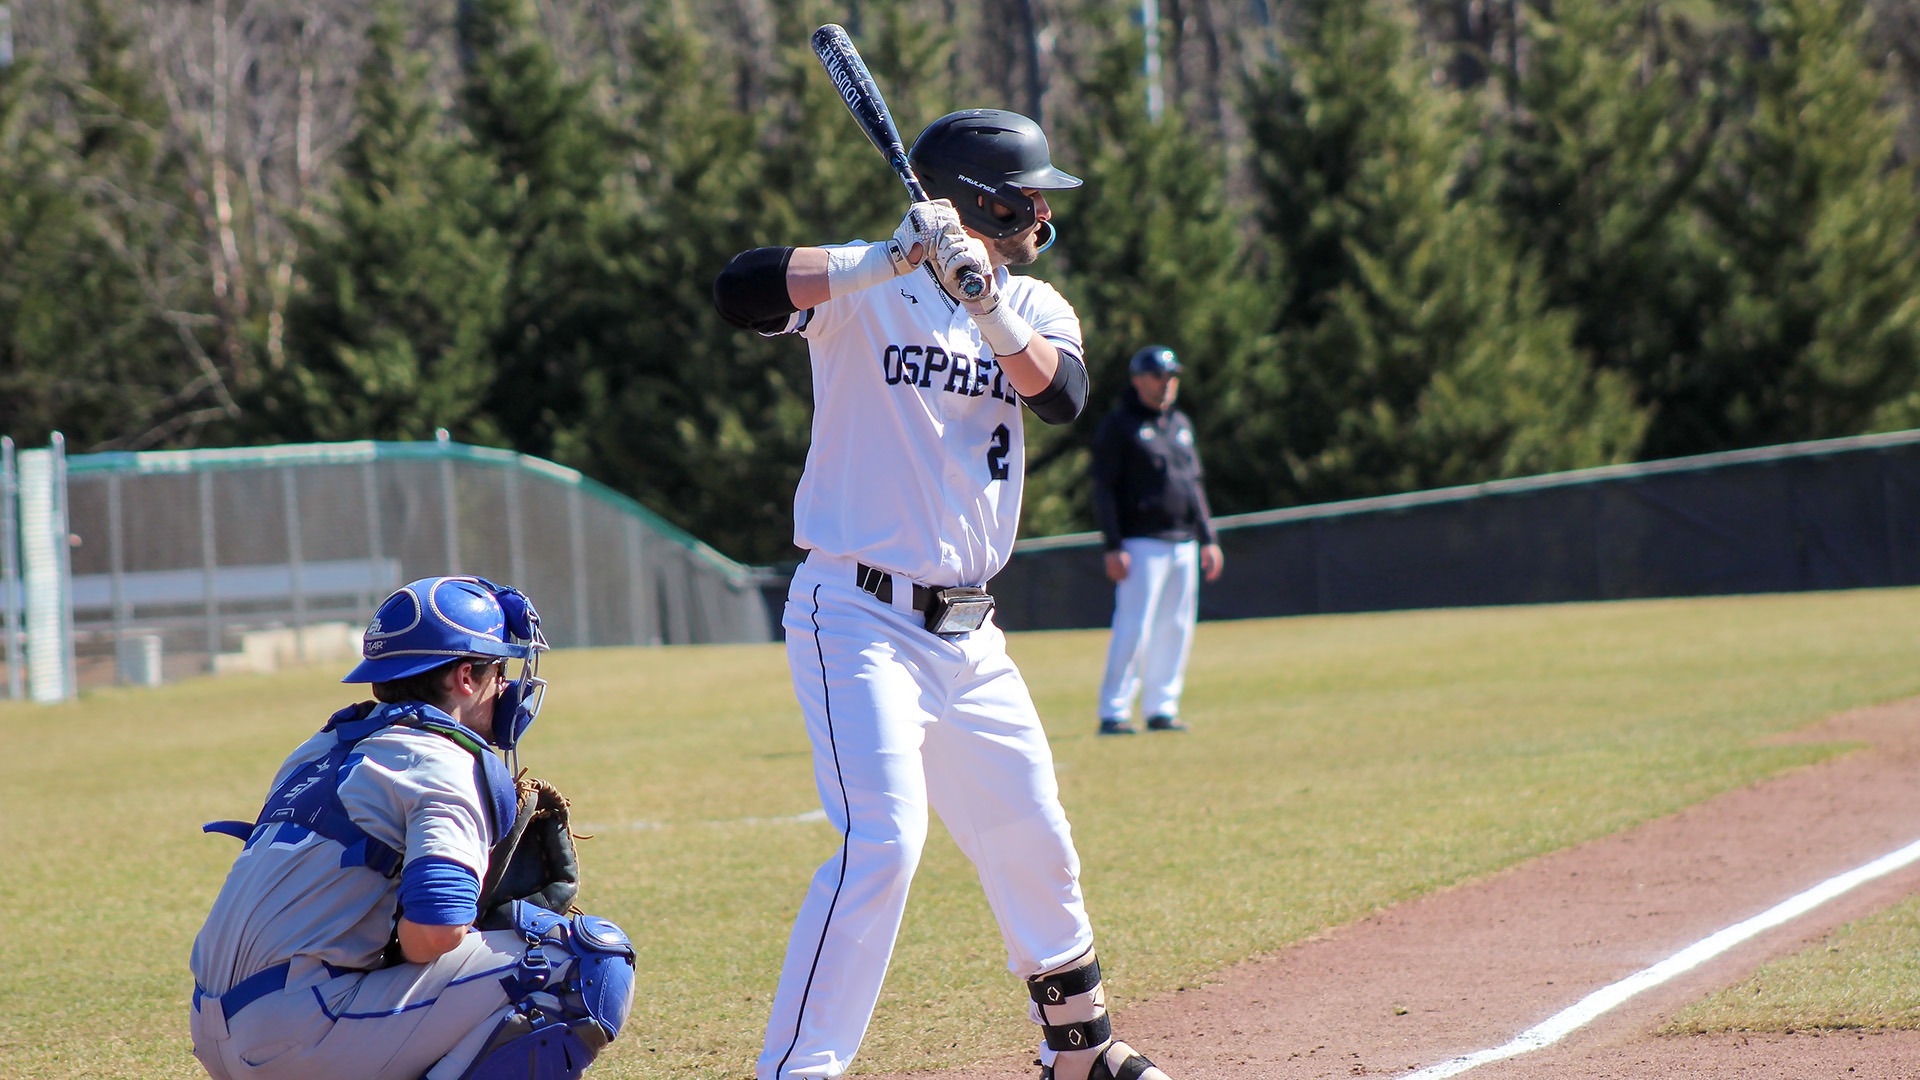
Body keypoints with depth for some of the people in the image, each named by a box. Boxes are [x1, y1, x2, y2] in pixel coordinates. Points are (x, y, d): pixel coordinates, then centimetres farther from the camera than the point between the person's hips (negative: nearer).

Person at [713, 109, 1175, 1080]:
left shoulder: (1034, 308, 9)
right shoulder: (866, 287, -7)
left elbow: (1059, 396, -12)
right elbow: (740, 291, -25)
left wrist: (984, 306, -27)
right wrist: (892, 260, -32)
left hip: (968, 635, 7)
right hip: (860, 618, -6)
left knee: (1034, 844, 16)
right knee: (884, 839, -22)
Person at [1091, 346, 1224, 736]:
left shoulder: (1181, 424, 18)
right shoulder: (1118, 426, -3)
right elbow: (1104, 489, -8)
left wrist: (1208, 539, 17)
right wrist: (1113, 547, -15)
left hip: (1183, 543, 7)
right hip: (1141, 542, -7)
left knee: (1176, 630, 7)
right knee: (1133, 628, -12)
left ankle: (1161, 707, 13)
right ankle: (1113, 713, -11)